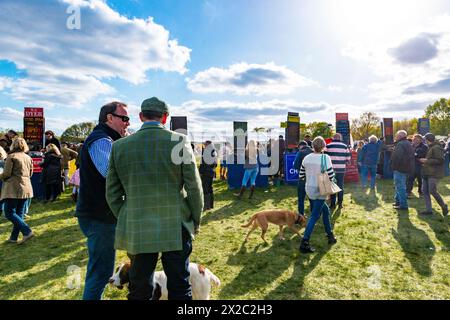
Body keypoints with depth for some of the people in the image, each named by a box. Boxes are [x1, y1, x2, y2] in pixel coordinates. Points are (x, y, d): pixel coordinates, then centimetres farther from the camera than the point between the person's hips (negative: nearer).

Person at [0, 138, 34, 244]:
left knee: (9, 213, -1)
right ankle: (14, 237, 17)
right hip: (26, 188, 7)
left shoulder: (11, 157, -8)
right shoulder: (28, 157, 11)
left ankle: (27, 231, -13)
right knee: (19, 213, 11)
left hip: (14, 189, -7)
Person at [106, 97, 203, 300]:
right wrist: (196, 221, 6)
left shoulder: (120, 146, -2)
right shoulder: (179, 141, -10)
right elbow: (194, 188, -7)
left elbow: (112, 194, 3)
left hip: (136, 232, 3)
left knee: (139, 292, 19)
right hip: (176, 229, -2)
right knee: (179, 290, 15)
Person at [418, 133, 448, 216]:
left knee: (432, 191, -8)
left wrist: (427, 161, -18)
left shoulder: (436, 148, -13)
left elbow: (440, 160, -21)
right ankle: (429, 210, 11)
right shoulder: (430, 148, 18)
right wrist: (424, 160, 14)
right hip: (427, 173, 10)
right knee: (424, 191, 6)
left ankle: (444, 206, 15)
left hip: (434, 174, -10)